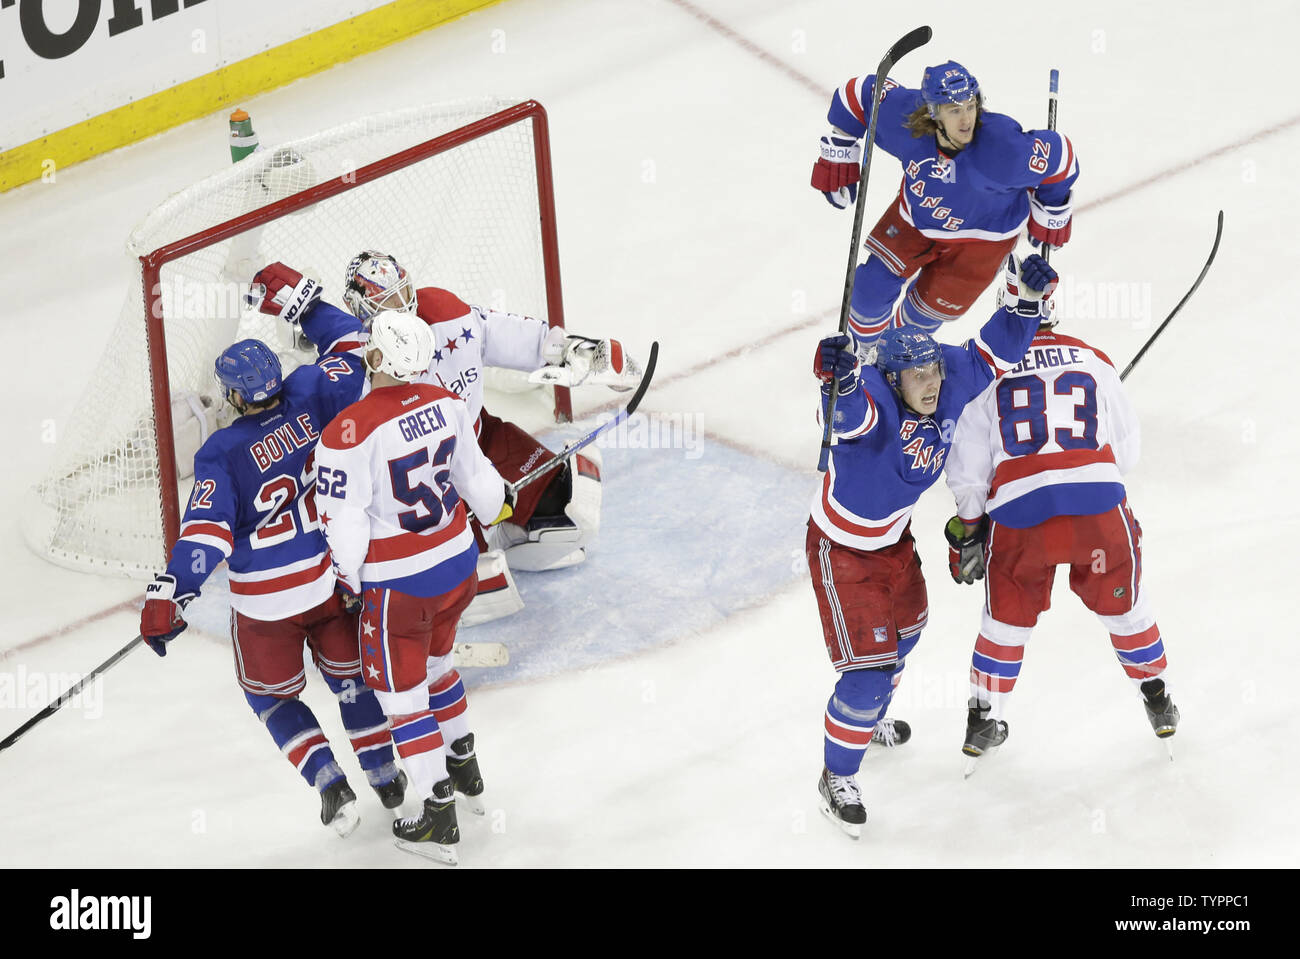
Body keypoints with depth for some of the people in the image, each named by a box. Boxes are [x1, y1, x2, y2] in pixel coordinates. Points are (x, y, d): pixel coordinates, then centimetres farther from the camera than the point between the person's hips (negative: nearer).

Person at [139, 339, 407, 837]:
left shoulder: (222, 452, -16)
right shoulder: (308, 396, -9)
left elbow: (206, 530, -23)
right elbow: (352, 364, 4)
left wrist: (168, 596, -23)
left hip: (267, 599, -4)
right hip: (335, 574, 4)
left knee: (272, 693, 18)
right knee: (349, 671, 27)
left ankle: (331, 783, 3)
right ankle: (384, 776, 34)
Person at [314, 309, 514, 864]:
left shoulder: (349, 432, -26)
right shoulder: (445, 404, -8)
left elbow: (344, 522, -19)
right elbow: (475, 475, 7)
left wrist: (350, 581, -1)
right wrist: (498, 507, 29)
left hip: (399, 585, -6)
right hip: (458, 562, 6)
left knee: (402, 692, 9)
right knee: (433, 666, 31)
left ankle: (439, 817, 11)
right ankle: (464, 767, 48)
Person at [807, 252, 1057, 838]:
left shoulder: (951, 384, -16)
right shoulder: (875, 401, -37)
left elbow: (993, 355, -1)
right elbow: (849, 413, -60)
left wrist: (1027, 300, -16)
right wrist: (838, 381, -83)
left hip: (892, 537, 8)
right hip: (841, 548, -8)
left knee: (905, 630, 30)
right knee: (869, 666, -10)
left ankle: (868, 717, 60)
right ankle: (837, 779, 10)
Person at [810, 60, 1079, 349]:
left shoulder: (1005, 149, -41)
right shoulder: (902, 119, -31)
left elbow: (1059, 155, -24)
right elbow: (861, 92, -12)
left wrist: (1051, 215, -8)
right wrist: (838, 152, -4)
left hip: (982, 236, -3)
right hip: (917, 216, 3)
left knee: (930, 308, 5)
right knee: (874, 284, 3)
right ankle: (861, 348, 36)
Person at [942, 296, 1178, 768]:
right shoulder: (1093, 361, 11)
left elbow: (968, 472, 6)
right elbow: (1127, 450, 15)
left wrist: (967, 531, 21)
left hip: (1018, 513, 0)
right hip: (1099, 502, 0)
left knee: (1008, 616, 22)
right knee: (1122, 604, 23)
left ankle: (985, 717, 30)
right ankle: (1157, 698, 37)